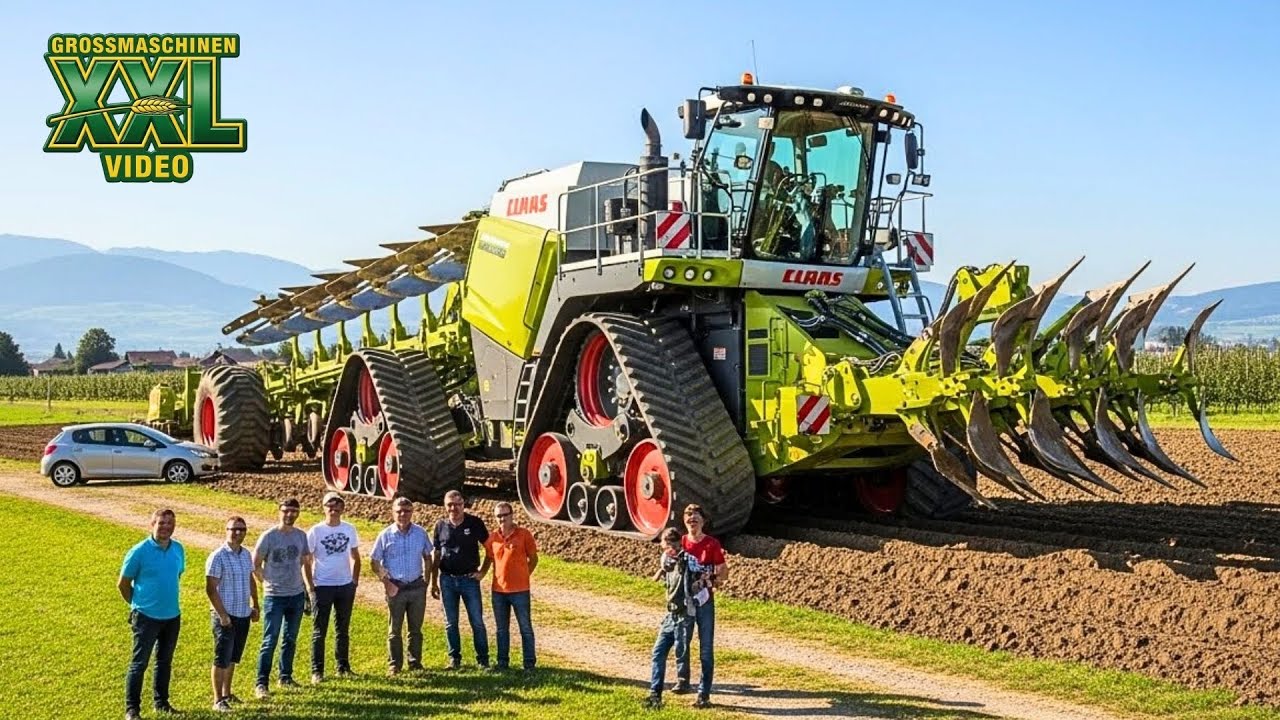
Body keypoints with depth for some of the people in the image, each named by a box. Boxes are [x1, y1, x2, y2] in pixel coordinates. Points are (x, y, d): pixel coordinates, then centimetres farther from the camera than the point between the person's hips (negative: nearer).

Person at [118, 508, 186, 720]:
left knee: (165, 662, 16)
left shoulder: (178, 549, 1)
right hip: (146, 616, -5)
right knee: (139, 663, 1)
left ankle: (161, 702, 29)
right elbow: (123, 584, -5)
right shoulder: (139, 551, -14)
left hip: (172, 616, 5)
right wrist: (138, 604, 5)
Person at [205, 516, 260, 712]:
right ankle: (218, 700, 7)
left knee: (233, 658, 17)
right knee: (221, 659, 0)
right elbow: (211, 589, -16)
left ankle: (227, 694, 29)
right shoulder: (218, 557, -15)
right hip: (226, 616, -7)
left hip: (244, 615, 7)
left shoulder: (246, 554, 7)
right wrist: (222, 614, -18)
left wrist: (255, 605, 15)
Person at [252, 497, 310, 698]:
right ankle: (262, 683, -2)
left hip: (297, 595, 5)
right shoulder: (269, 536, -11)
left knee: (290, 639, 14)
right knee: (270, 641, -6)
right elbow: (256, 565, -3)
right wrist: (267, 583, 0)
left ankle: (286, 677, 26)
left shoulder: (301, 536, 3)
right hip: (274, 597, -5)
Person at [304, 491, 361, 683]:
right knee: (319, 631, 1)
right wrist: (310, 587, -10)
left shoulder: (349, 530, 3)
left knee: (343, 629, 13)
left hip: (345, 586, 4)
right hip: (322, 586, -3)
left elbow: (355, 558, 13)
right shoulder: (315, 531, -7)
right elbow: (306, 562, -4)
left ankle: (343, 667, 23)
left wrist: (355, 581, 5)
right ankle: (317, 671, 6)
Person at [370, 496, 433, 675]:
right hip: (396, 588, -2)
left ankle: (415, 662, 22)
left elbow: (427, 557, 11)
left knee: (416, 628, 11)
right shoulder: (386, 535, -7)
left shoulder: (420, 533, -1)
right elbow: (374, 561, -1)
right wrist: (386, 583, -7)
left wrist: (426, 579, 4)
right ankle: (394, 665, 16)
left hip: (417, 587, 2)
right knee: (394, 629, 7)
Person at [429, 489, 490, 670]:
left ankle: (483, 659, 9)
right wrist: (434, 582, 8)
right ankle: (454, 659, 19)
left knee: (477, 621, 1)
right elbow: (435, 555, 9)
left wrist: (482, 571, -2)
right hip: (447, 580, 2)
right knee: (451, 623, 9)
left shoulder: (475, 523, -5)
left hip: (469, 579, -2)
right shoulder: (440, 526, 3)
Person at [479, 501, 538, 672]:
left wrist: (523, 575, 2)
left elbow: (533, 559, 2)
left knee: (525, 628, 4)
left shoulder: (524, 535, -7)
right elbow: (489, 559, 14)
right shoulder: (492, 538, 3)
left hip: (520, 590, -4)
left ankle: (529, 663, 10)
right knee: (501, 629, 13)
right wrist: (482, 573, 0)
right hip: (498, 590, 4)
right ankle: (502, 662, 23)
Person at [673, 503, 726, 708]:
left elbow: (724, 572, -1)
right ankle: (682, 680, 34)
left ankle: (704, 693, 1)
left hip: (705, 600, -2)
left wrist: (713, 580, -19)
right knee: (681, 642, 11)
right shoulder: (680, 543, 3)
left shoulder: (712, 544, -4)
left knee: (706, 648, -3)